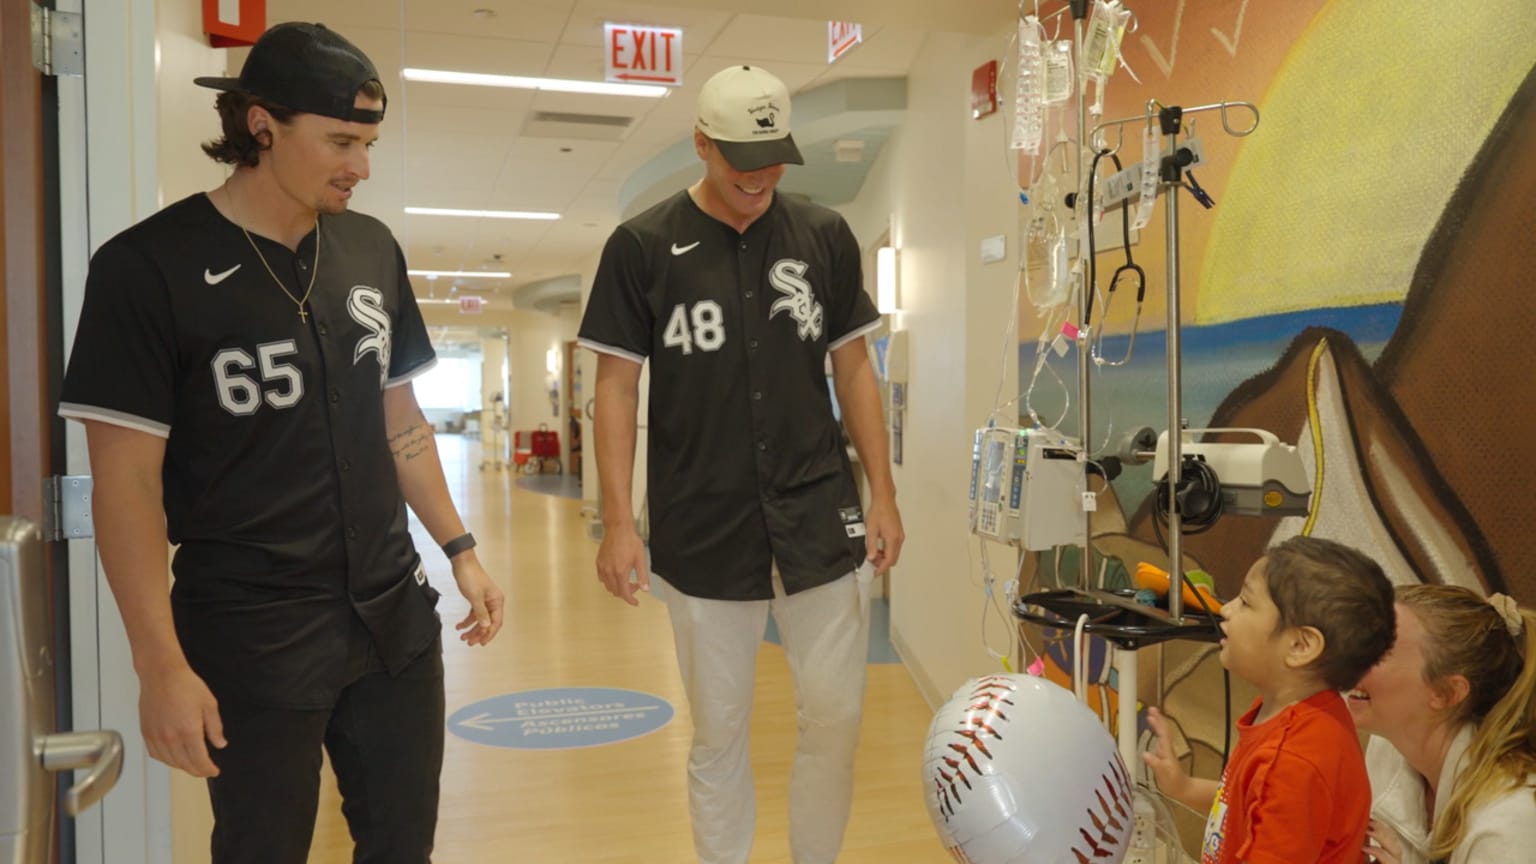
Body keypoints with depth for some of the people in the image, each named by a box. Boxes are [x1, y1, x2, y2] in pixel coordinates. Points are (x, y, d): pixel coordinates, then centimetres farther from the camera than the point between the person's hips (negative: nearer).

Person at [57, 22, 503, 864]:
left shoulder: (372, 250, 4)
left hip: (394, 614, 5)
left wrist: (461, 551, 10)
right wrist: (161, 665, -15)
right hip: (251, 638, -4)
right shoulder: (147, 267, -11)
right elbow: (126, 484, -12)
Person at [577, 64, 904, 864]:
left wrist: (883, 493, 5)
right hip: (703, 533, -2)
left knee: (835, 717, 7)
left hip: (820, 521, 2)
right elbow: (616, 386, -1)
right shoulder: (642, 247, -2)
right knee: (717, 731, 10)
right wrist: (618, 520, -6)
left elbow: (852, 370, 10)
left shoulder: (824, 236, 5)